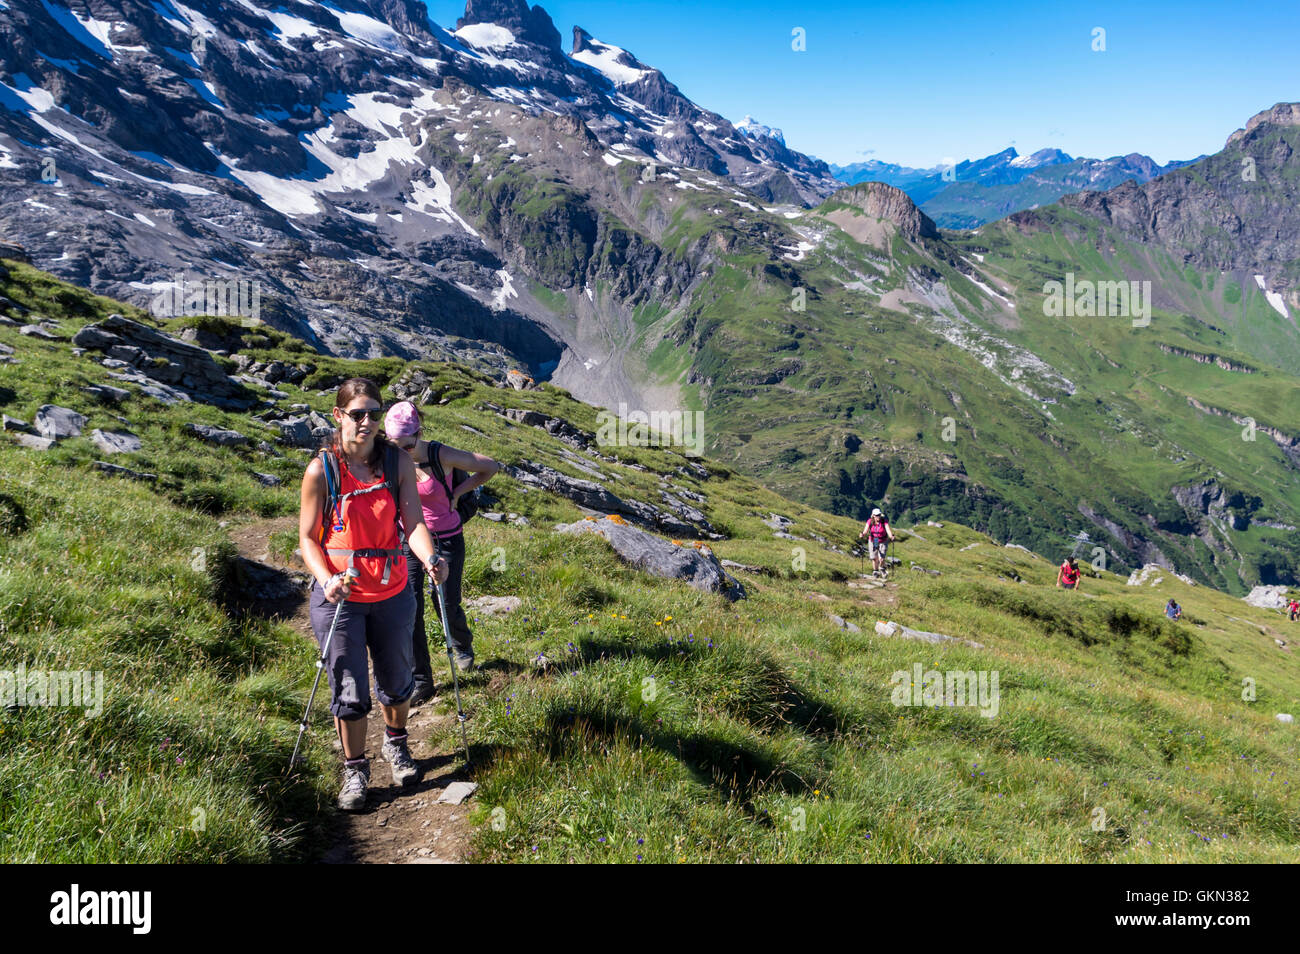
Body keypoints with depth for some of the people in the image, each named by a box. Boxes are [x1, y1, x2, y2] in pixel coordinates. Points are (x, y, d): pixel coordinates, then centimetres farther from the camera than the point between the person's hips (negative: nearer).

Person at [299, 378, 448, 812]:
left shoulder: (397, 462, -5)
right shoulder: (321, 470, -10)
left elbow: (413, 521, -11)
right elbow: (308, 538, -5)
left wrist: (429, 557, -32)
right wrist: (327, 579, -23)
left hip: (392, 593, 2)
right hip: (339, 597, -2)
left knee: (396, 679, 18)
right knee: (348, 690, 6)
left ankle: (395, 744, 46)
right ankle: (355, 770, 29)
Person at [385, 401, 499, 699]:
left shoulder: (441, 456, -20)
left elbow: (491, 467, -11)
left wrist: (458, 492, -11)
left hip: (446, 539, -2)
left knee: (447, 607, 6)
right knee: (410, 610, -4)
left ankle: (462, 644, 43)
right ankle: (421, 682, 10)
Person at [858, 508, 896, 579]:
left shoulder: (884, 521, -16)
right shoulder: (870, 521, -11)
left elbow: (888, 530, -26)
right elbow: (866, 531, -16)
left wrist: (891, 536, -46)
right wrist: (862, 534, -38)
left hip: (883, 542, -2)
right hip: (872, 542, 2)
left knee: (881, 559, -9)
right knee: (874, 558, 3)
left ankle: (881, 569, 24)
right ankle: (875, 571, 28)